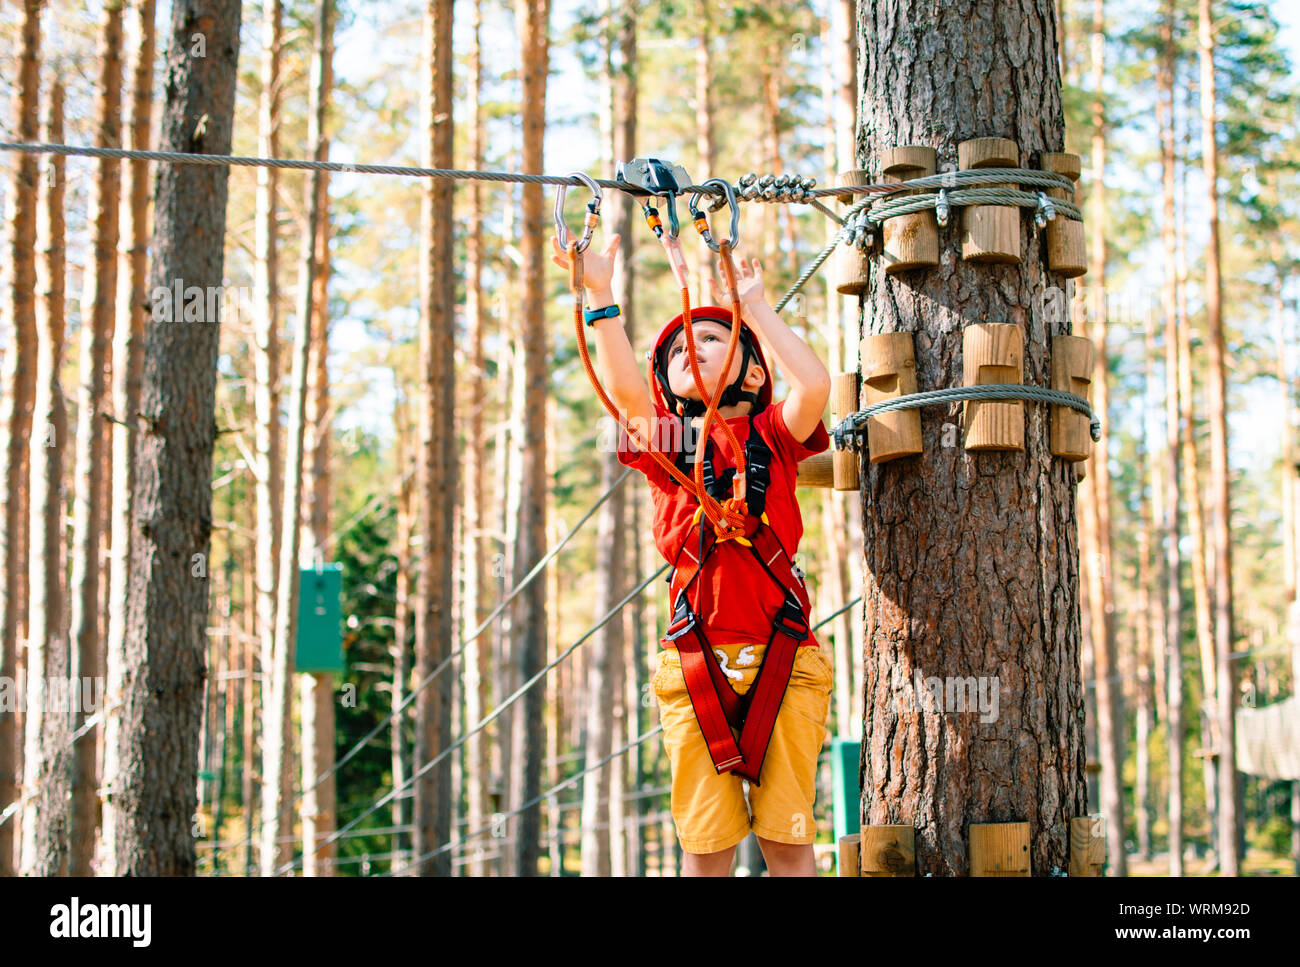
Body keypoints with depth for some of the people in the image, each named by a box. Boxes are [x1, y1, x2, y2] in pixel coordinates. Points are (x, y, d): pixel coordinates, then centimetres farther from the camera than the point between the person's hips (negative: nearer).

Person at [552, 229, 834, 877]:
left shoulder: (772, 435, 10)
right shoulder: (665, 441, 11)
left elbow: (816, 384, -11)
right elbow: (624, 390, -10)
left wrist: (755, 308, -3)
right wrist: (599, 296, -18)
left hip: (784, 660, 0)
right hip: (696, 664, 1)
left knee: (787, 839, -1)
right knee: (706, 841, 0)